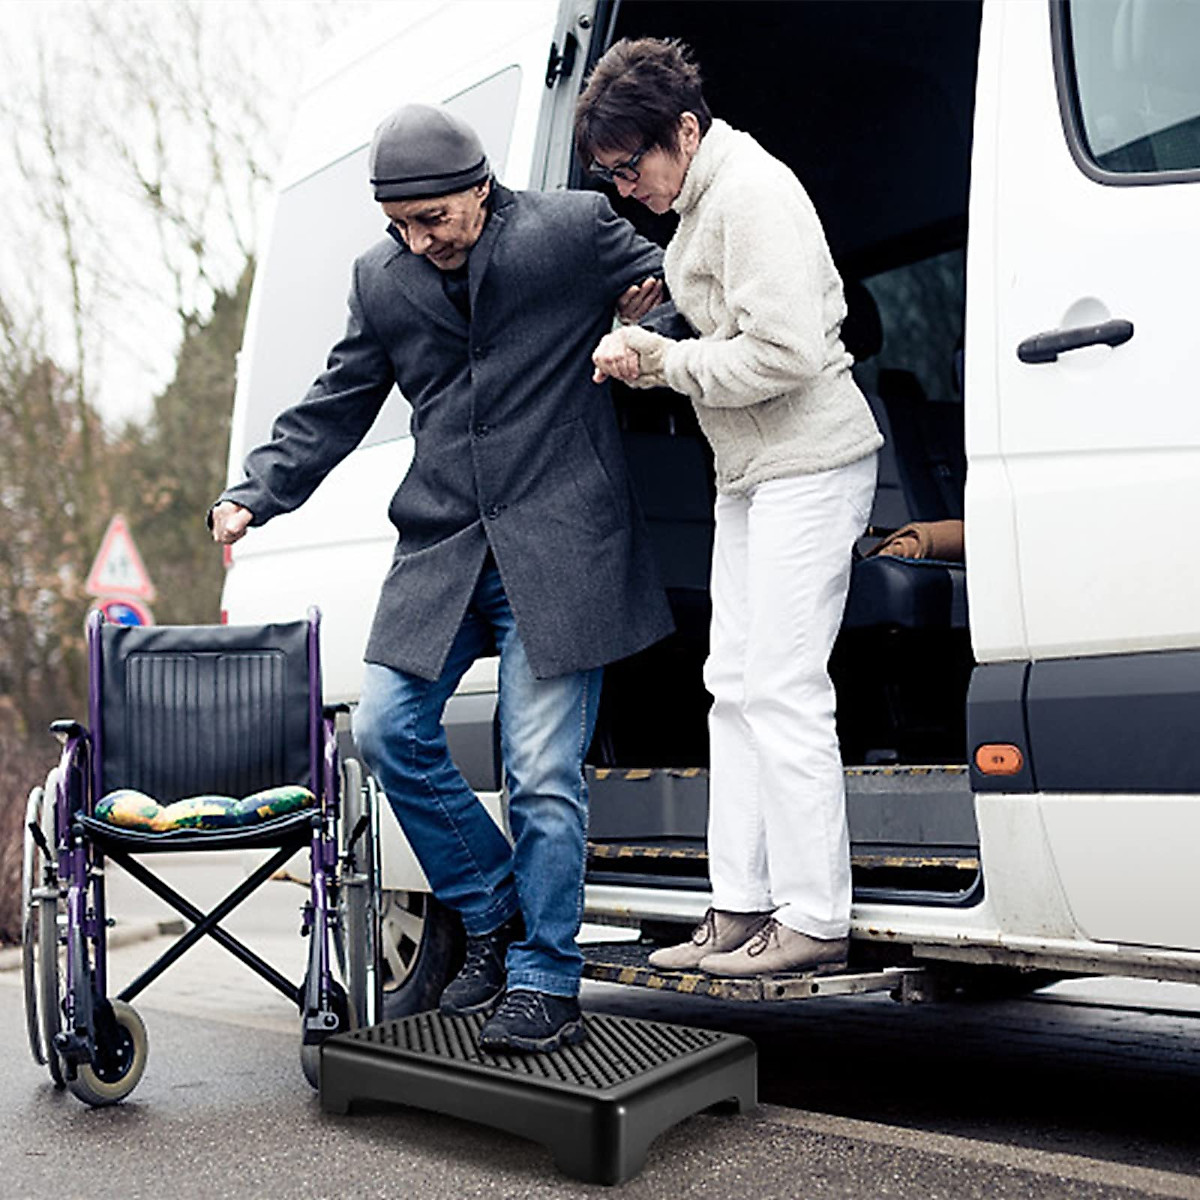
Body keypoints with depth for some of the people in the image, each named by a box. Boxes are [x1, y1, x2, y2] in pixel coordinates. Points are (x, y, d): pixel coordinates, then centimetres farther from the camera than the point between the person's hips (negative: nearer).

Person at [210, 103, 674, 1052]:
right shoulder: (382, 279, 9)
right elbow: (334, 409, 14)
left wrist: (654, 313, -12)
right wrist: (254, 495, 2)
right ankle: (493, 917, 18)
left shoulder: (575, 231, -4)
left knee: (542, 770, -6)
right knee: (387, 730, -2)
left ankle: (546, 982, 9)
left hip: (556, 546, -5)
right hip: (443, 548, 5)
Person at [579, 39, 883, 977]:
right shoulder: (701, 202, 15)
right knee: (736, 686, 9)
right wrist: (645, 351, 6)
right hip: (752, 473, 11)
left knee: (783, 691, -10)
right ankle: (742, 909, 14)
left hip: (808, 466, -11)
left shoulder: (751, 194, -15)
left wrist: (666, 363, -13)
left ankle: (815, 921, -3)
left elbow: (785, 352, -23)